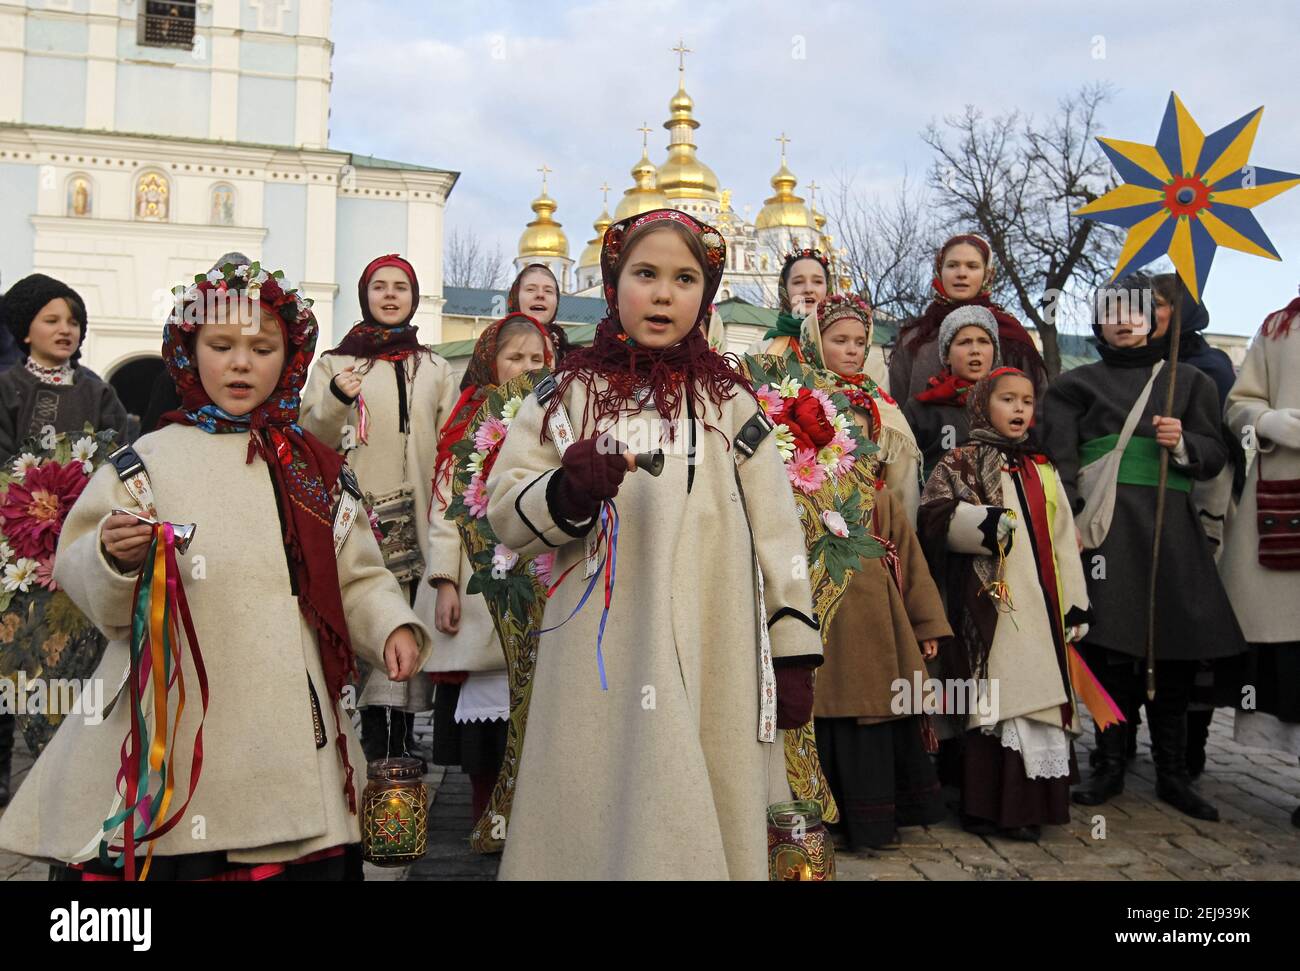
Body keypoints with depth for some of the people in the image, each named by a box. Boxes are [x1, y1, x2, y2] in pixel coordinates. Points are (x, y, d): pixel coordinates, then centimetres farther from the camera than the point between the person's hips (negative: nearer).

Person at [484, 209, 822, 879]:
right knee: (599, 818, 0)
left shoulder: (728, 398, 12)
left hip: (714, 659, 1)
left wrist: (793, 653, 4)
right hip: (598, 664, 0)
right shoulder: (571, 390, 9)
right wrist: (566, 493, -16)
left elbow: (776, 527, 9)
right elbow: (504, 511, 5)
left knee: (706, 827, 3)